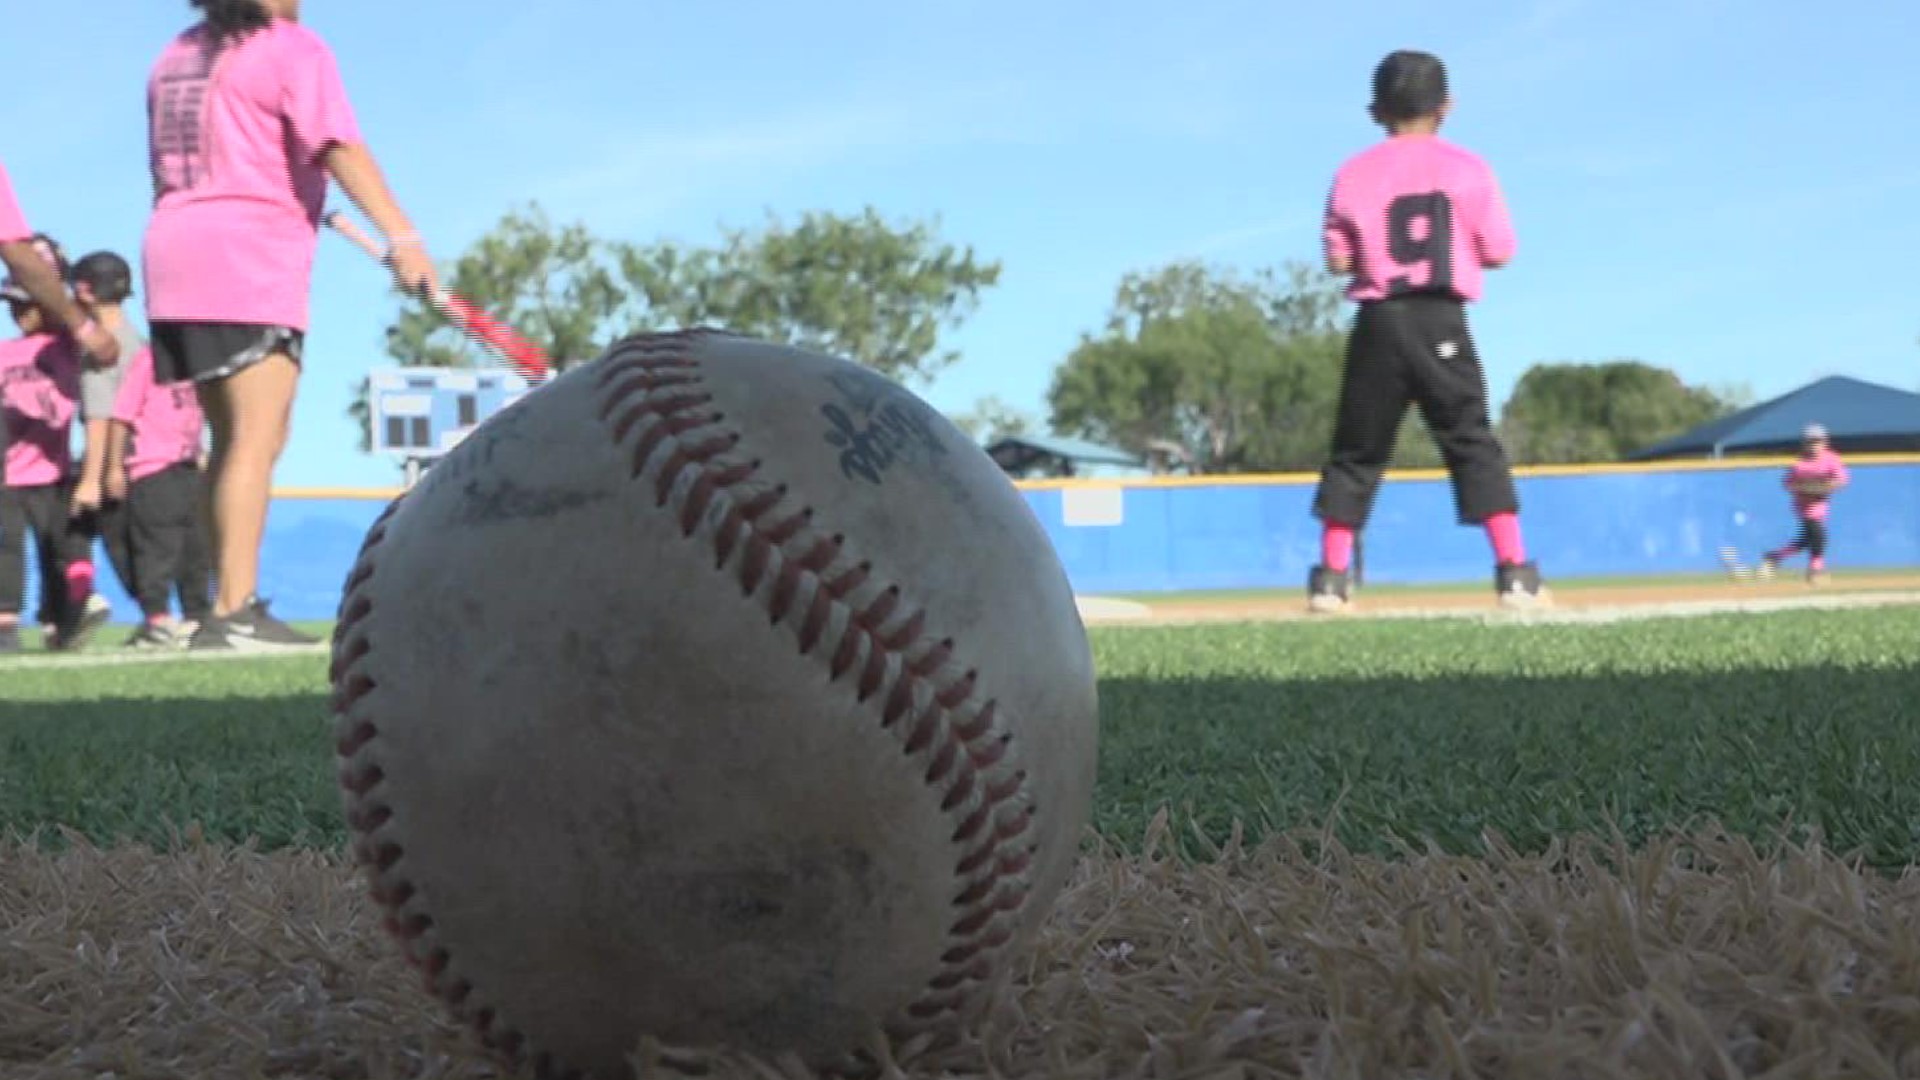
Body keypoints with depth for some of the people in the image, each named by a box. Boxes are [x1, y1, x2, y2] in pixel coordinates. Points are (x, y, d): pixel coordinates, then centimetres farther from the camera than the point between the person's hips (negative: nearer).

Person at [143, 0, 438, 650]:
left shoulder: (176, 56, 20)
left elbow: (167, 168, 22)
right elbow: (340, 150, -18)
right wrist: (401, 237, -27)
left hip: (174, 249, 8)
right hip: (249, 259, -8)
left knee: (234, 438, 12)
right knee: (258, 438, -11)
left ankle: (232, 604, 11)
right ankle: (234, 612, -18)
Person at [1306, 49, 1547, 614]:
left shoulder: (1353, 174, 4)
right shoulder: (1467, 168, 1)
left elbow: (1338, 260, 3)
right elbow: (1498, 252, 2)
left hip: (1378, 323, 1)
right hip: (1442, 322, -1)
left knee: (1357, 450, 9)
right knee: (1473, 443, 3)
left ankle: (1331, 577, 7)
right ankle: (1515, 571, -3)